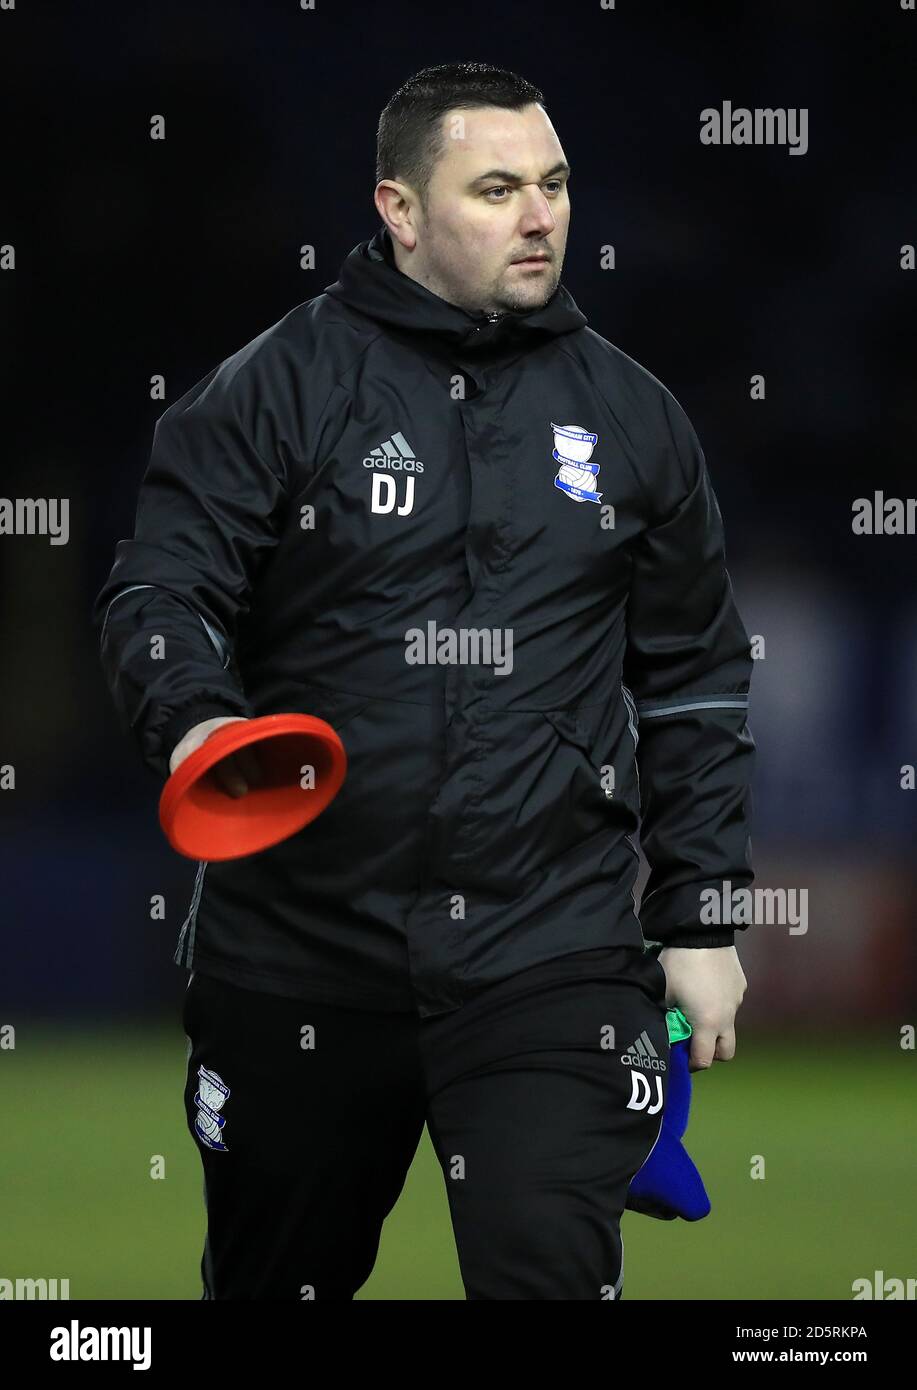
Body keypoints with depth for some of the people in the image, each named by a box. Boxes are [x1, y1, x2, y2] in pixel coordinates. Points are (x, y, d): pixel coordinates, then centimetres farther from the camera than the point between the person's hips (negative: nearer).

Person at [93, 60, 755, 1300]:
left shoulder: (629, 412, 9)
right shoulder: (276, 389, -1)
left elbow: (694, 682, 15)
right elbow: (158, 592, -7)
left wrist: (701, 920, 12)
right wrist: (196, 725, -29)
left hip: (549, 952, 1)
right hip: (300, 951, -1)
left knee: (552, 1272, -13)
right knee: (279, 1277, 13)